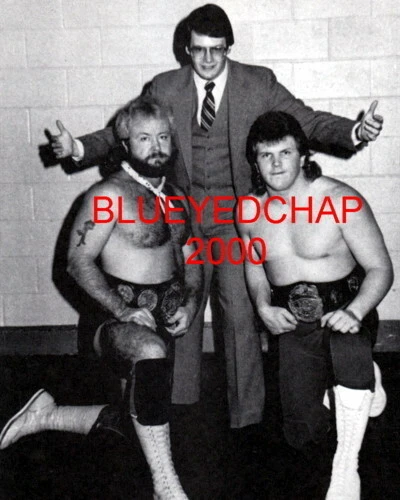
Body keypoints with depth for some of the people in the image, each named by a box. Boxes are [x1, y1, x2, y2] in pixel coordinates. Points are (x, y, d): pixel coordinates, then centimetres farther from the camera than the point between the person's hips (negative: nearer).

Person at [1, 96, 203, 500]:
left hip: (166, 319, 8)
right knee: (152, 352, -41)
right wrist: (123, 311, -23)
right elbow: (78, 261, -16)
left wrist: (190, 304, -2)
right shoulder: (110, 193, -12)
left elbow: (190, 258, 16)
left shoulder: (174, 196, 11)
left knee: (143, 418, 13)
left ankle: (45, 415, 30)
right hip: (121, 319, -8)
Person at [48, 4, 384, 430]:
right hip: (184, 213, 2)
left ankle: (247, 417, 13)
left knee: (240, 314, -4)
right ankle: (178, 404, 32)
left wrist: (355, 130, -19)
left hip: (235, 213, -2)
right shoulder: (164, 88, 3)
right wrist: (78, 147, -11)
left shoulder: (259, 83, -1)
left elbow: (308, 121, -3)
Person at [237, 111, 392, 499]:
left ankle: (346, 468, -18)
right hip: (294, 323, 4)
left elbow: (380, 268, -12)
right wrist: (263, 307, -3)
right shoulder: (249, 210, -2)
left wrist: (354, 312, -29)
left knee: (349, 350, -40)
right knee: (302, 434, 1)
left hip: (345, 311, -3)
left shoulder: (341, 200, -15)